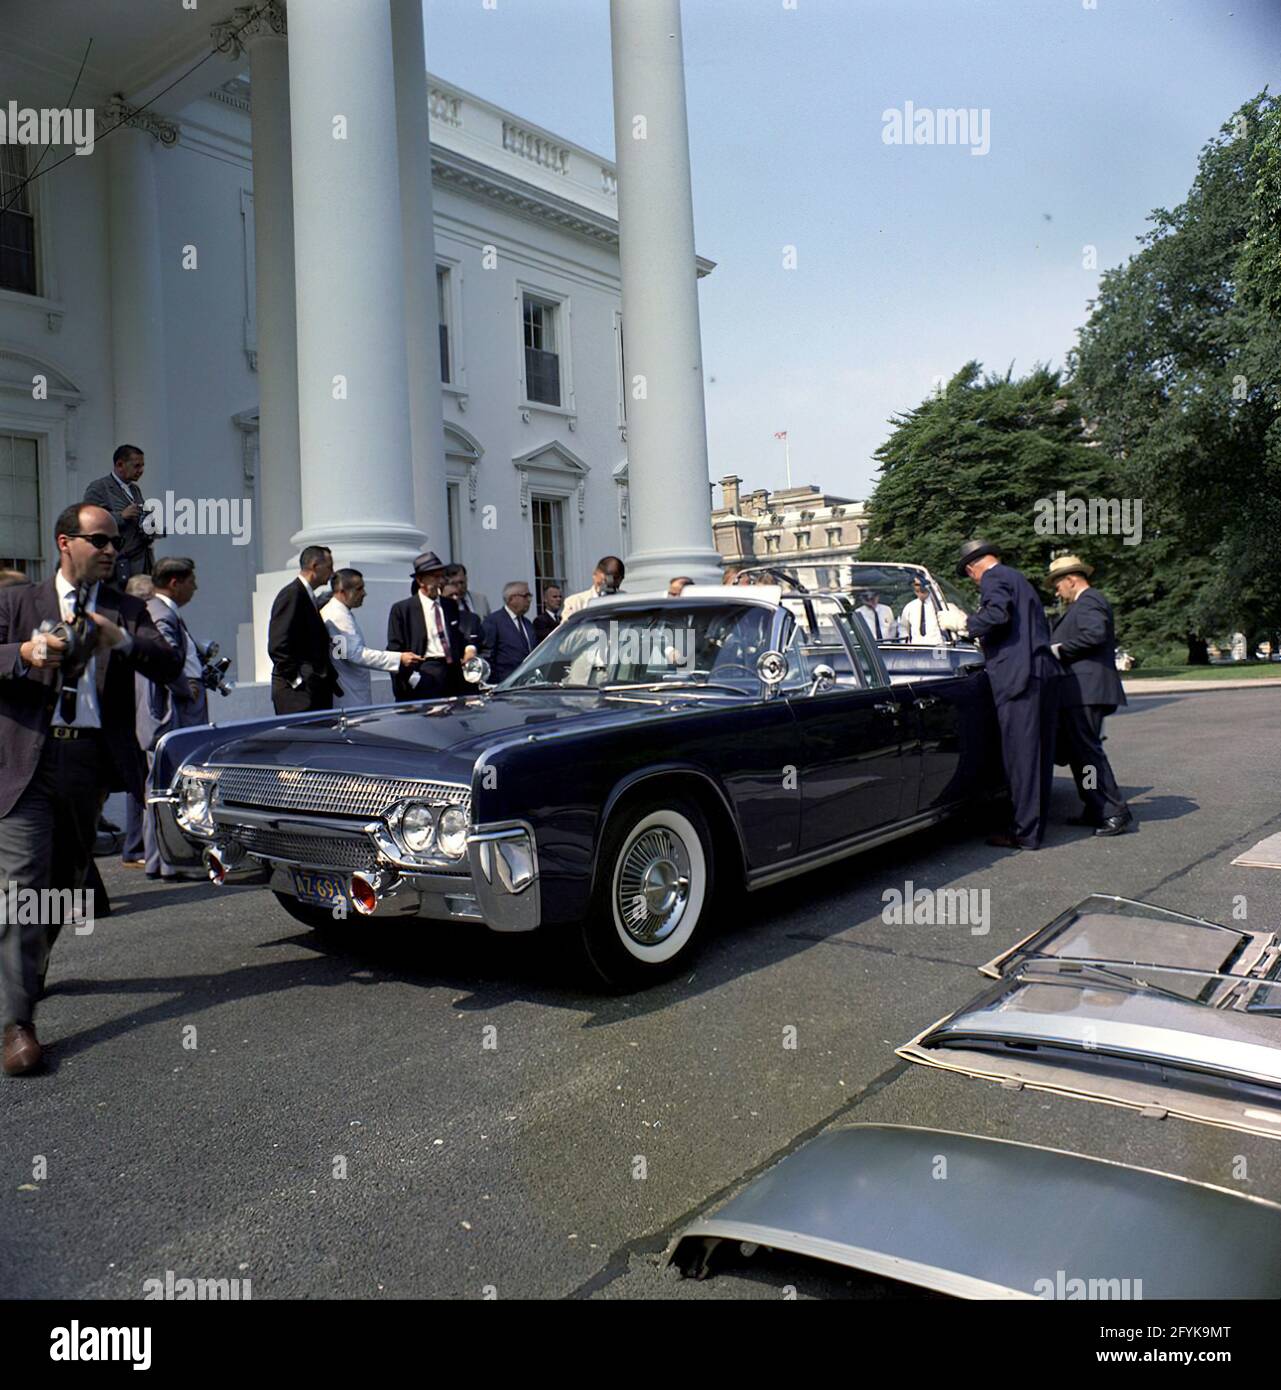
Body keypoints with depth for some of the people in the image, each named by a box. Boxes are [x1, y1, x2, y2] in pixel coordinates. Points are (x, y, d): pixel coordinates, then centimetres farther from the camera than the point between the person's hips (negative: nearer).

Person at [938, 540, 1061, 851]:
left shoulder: (994, 578, -2)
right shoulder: (1018, 579, 26)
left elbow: (998, 615, -20)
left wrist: (962, 623, -7)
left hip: (1019, 676, -10)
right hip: (1045, 674, 10)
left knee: (1021, 755, -8)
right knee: (1038, 754, 12)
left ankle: (1025, 833, -6)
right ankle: (1035, 825, 19)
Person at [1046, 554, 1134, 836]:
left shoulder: (1088, 601, -9)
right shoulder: (1084, 603, 24)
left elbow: (1094, 634, -24)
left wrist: (1059, 650, -16)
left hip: (1085, 691, -11)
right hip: (1080, 692, 11)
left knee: (1087, 750, -10)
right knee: (1078, 751, 14)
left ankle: (1115, 812, -7)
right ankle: (1096, 810, 19)